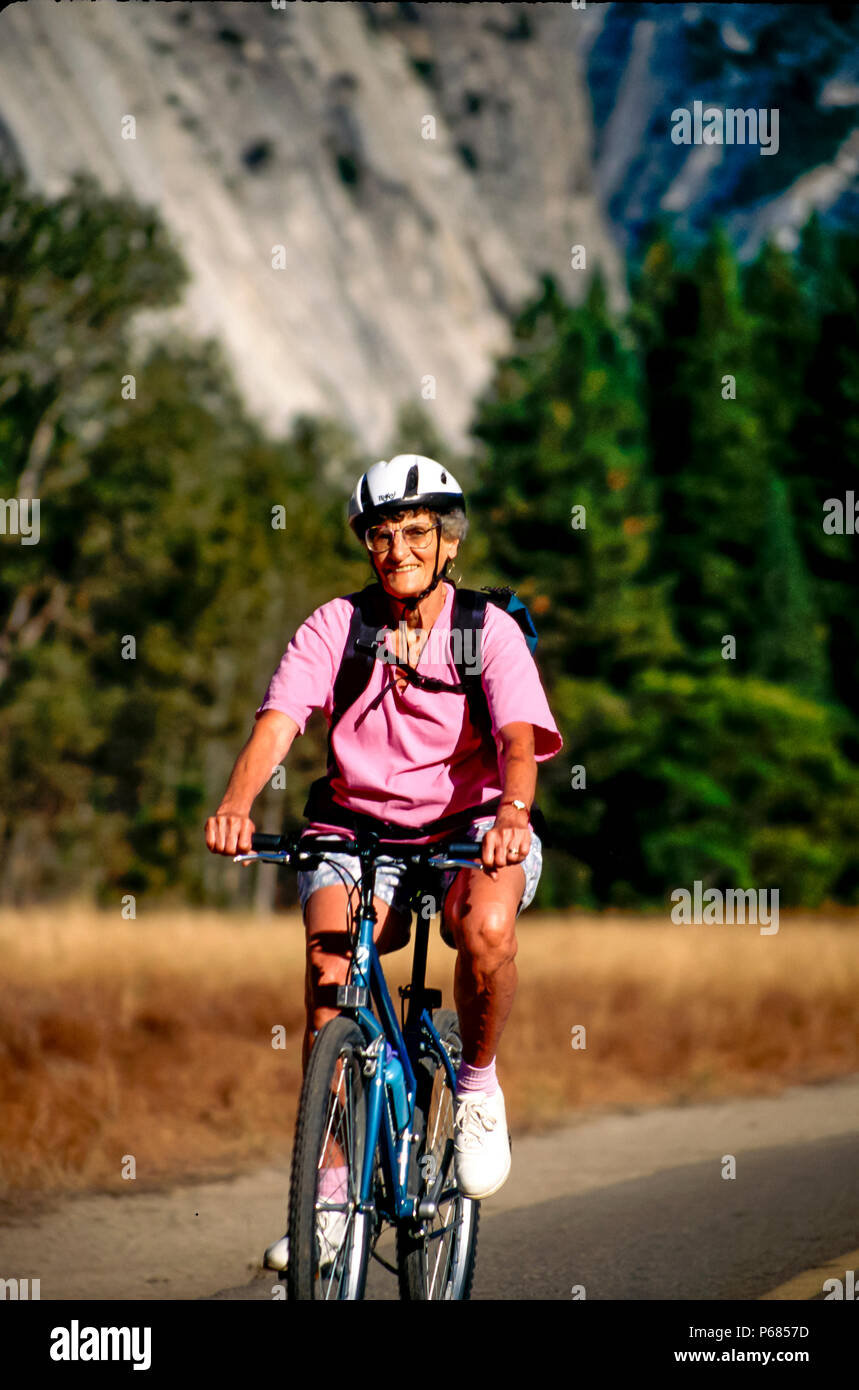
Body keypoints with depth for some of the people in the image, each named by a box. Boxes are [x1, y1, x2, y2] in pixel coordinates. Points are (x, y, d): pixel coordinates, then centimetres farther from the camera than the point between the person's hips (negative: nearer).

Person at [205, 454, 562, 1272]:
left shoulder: (490, 631, -4)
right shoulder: (335, 627, 0)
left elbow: (520, 740, -19)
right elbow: (277, 722, -14)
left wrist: (511, 816, -42)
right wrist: (235, 805, -35)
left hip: (470, 830, -2)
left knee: (485, 926, -35)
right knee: (329, 964, -26)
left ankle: (479, 1083, -5)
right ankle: (330, 1186, -18)